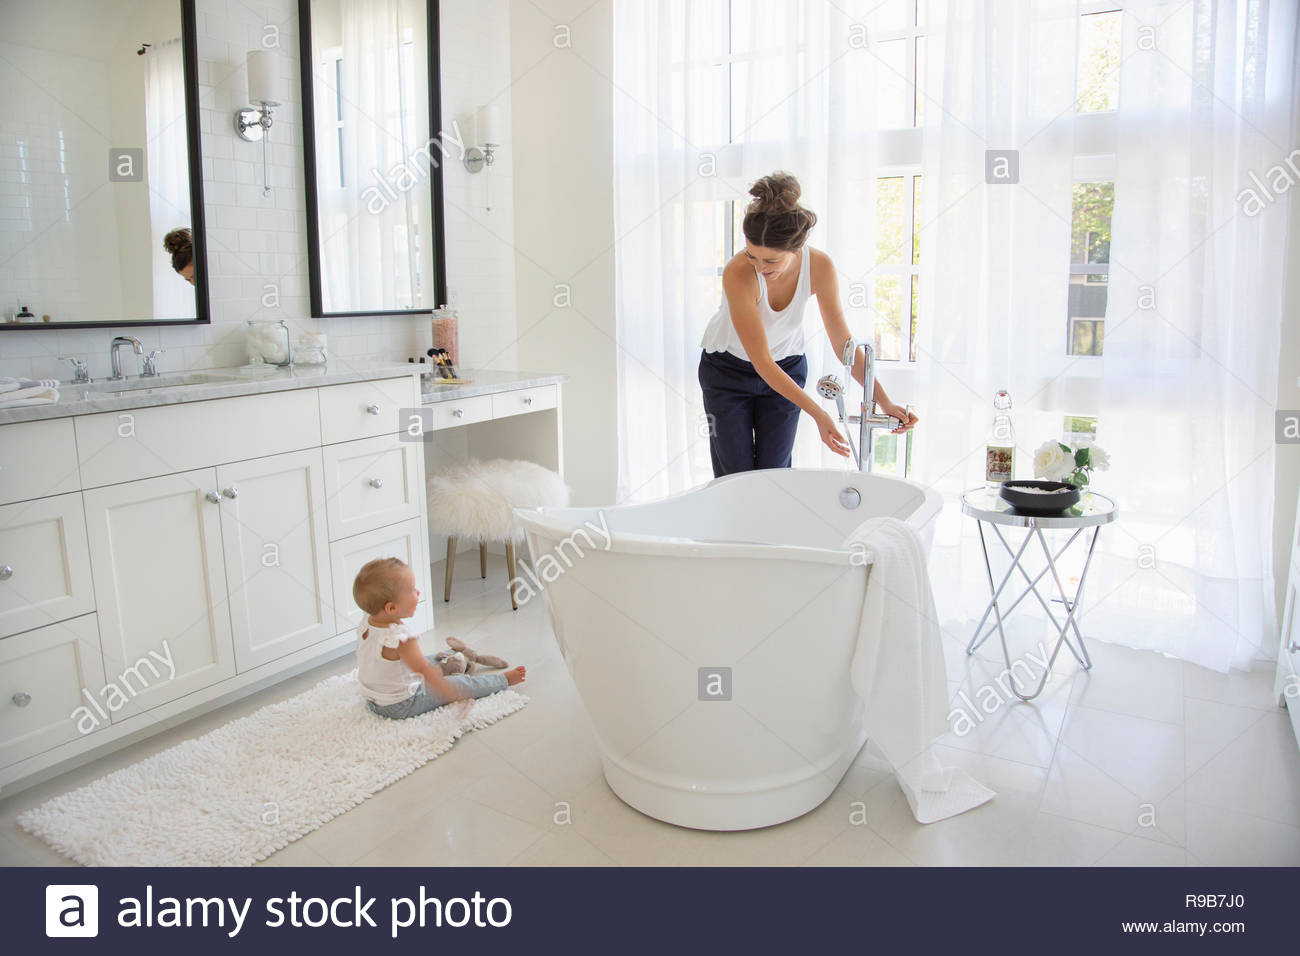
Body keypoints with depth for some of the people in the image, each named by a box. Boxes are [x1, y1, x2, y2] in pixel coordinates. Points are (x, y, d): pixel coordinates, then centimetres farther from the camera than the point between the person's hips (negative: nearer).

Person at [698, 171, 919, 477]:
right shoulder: (738, 274, -35)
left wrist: (884, 400, -21)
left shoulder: (819, 267, -24)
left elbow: (842, 341, -13)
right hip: (728, 369, -2)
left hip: (786, 367, 3)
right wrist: (818, 414, -35)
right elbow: (761, 362, -31)